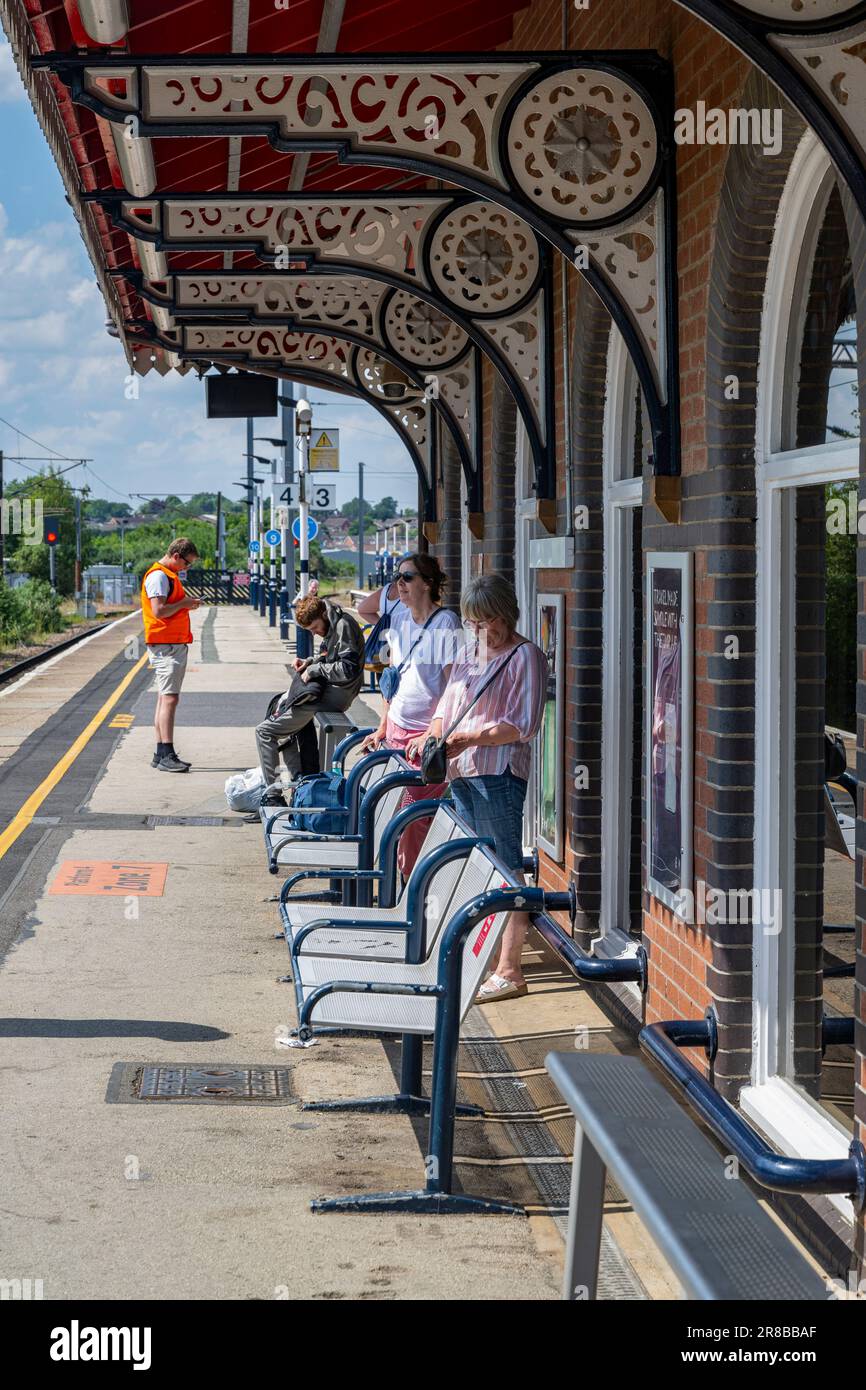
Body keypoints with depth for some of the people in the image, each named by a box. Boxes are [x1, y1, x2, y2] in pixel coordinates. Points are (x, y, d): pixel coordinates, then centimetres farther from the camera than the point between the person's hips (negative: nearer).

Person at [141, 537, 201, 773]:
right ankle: (166, 756, -18)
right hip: (165, 645, -11)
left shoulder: (170, 575, 20)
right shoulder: (158, 575, -13)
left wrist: (187, 603, 11)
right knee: (169, 698, -14)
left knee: (165, 699, 11)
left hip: (176, 643, 11)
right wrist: (184, 603, -11)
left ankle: (161, 755, 13)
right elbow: (159, 610, -22)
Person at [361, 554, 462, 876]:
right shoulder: (399, 617, 10)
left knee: (413, 815, -9)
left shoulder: (446, 624, -12)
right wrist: (383, 728, 18)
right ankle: (404, 878, 14)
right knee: (403, 814, 6)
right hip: (398, 729, 7)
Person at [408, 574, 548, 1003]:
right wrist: (433, 735, 1)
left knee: (505, 870, -7)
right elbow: (448, 705, 22)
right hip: (461, 773, 8)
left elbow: (523, 725, -13)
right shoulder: (469, 654, 18)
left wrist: (468, 738, -18)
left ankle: (509, 971, -7)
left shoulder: (524, 657, -7)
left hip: (499, 773, -8)